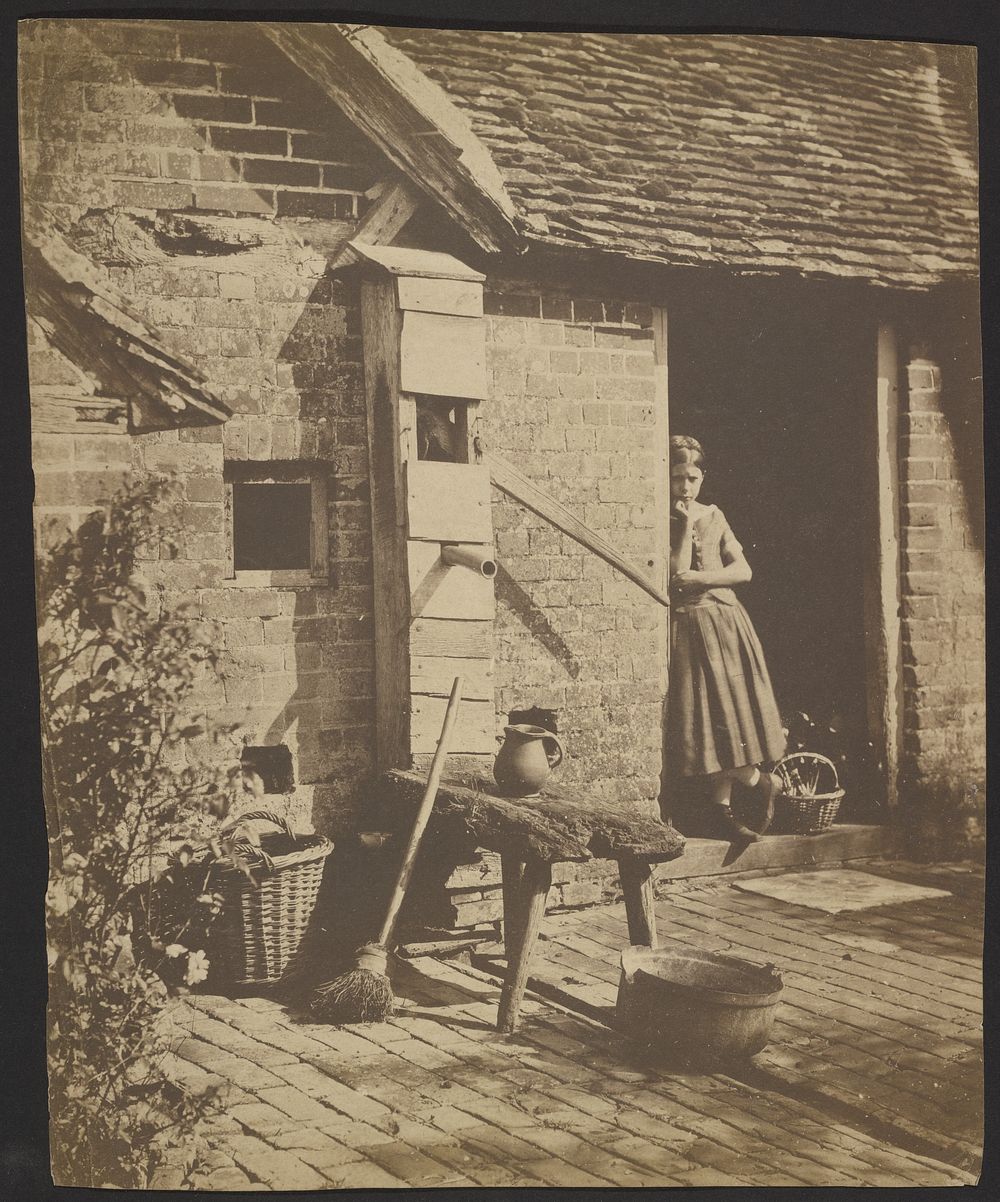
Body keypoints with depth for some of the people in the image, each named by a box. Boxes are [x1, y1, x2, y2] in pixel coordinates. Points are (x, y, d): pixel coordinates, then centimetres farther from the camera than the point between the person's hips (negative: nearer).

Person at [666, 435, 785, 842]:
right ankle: (762, 781, 13)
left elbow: (743, 570, 5)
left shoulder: (713, 516, 11)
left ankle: (722, 809, 9)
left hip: (725, 623, 3)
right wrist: (685, 525, -11)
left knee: (729, 715, 0)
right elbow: (676, 574, -13)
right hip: (688, 626, -3)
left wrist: (701, 578, -8)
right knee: (706, 717, -5)